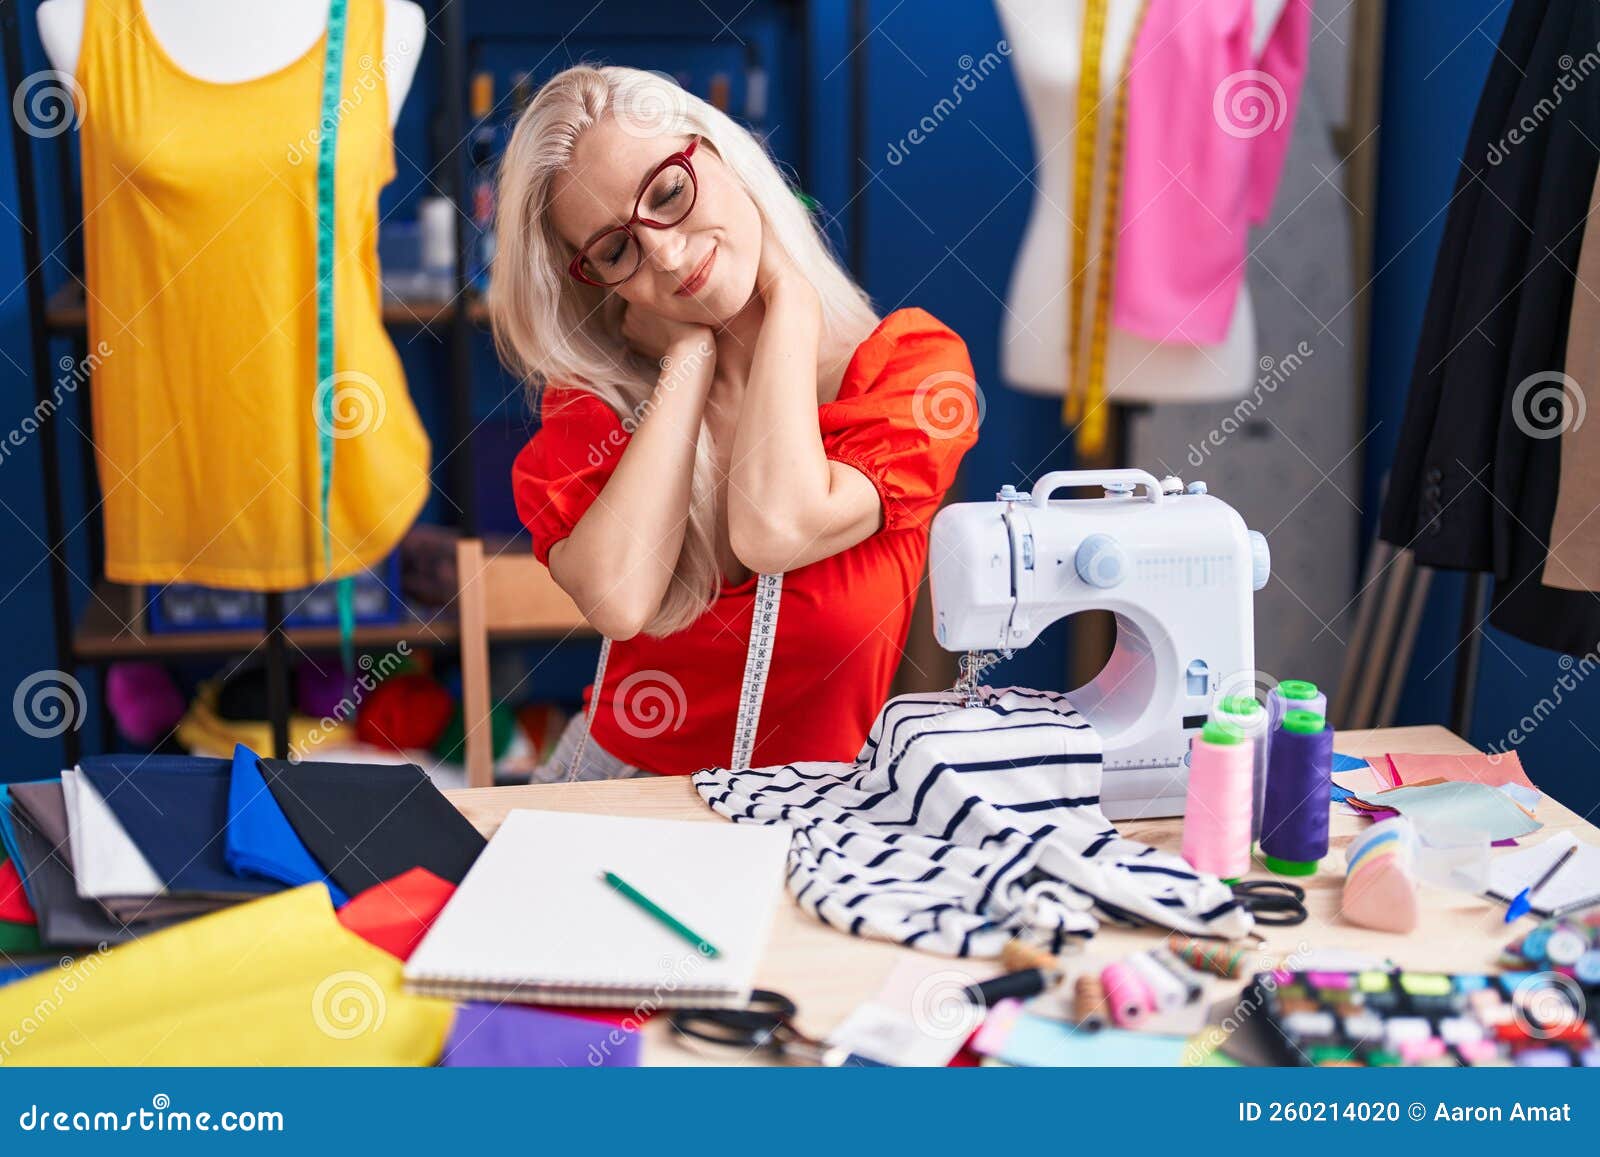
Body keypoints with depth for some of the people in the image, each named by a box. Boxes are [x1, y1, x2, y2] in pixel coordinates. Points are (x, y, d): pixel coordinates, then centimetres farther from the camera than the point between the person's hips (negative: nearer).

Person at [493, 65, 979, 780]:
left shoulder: (912, 364, -7)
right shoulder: (592, 401, -2)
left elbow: (773, 530, -26)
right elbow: (617, 601, -21)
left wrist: (789, 289, -13)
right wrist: (690, 354, -11)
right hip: (618, 785, 2)